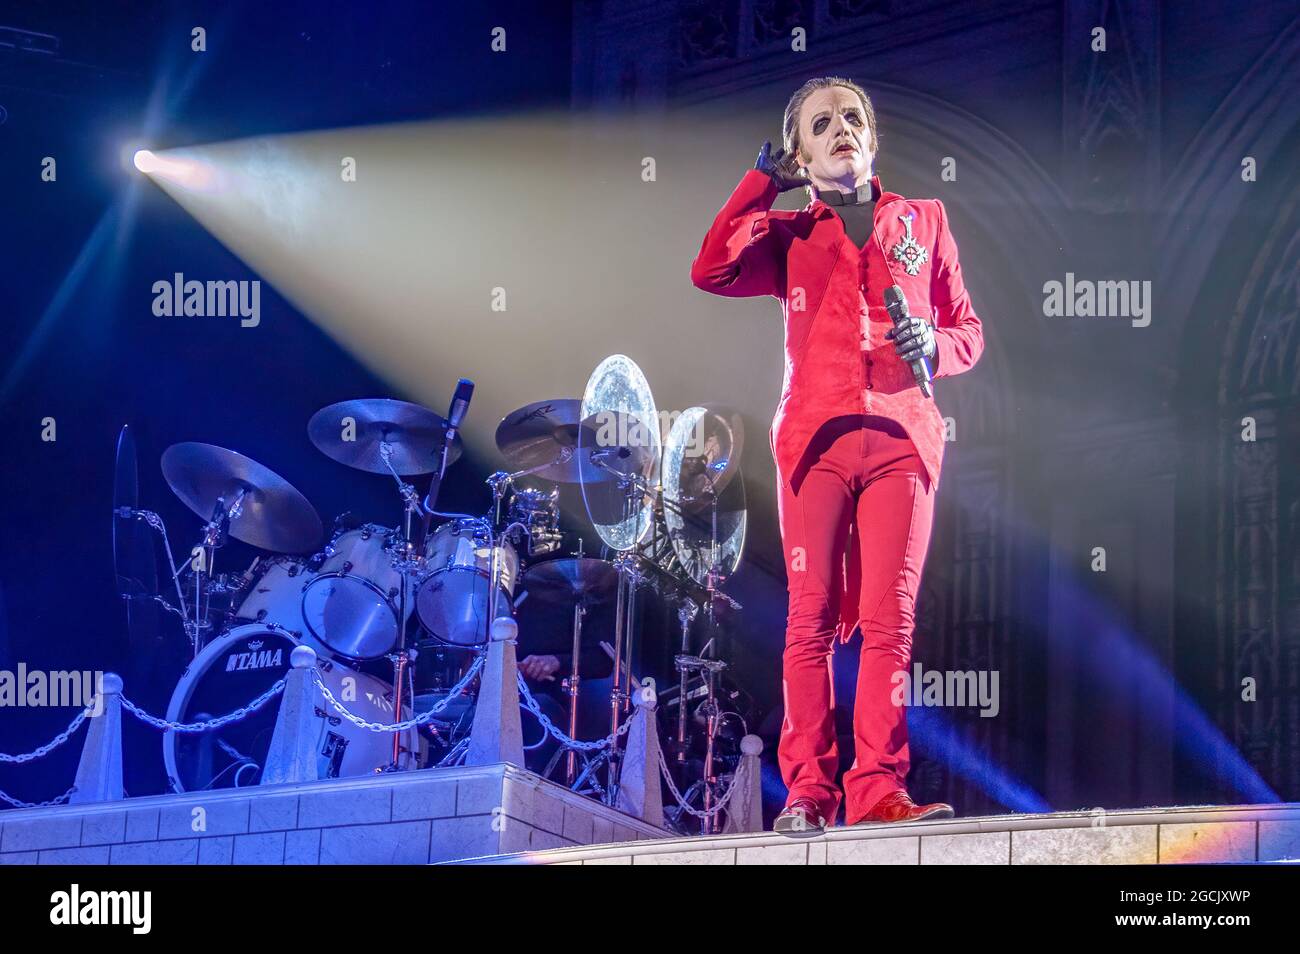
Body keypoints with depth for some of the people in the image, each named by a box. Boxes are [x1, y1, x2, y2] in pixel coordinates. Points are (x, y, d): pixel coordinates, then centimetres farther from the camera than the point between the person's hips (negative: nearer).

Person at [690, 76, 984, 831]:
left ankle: (878, 789, -9)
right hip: (818, 440, 0)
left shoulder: (924, 222, 18)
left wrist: (935, 346, -6)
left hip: (900, 437, 0)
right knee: (812, 619, -5)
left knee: (890, 619, -7)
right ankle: (807, 790, -5)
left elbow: (969, 330, 17)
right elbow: (712, 271, -2)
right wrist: (763, 182, 6)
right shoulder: (789, 235, 16)